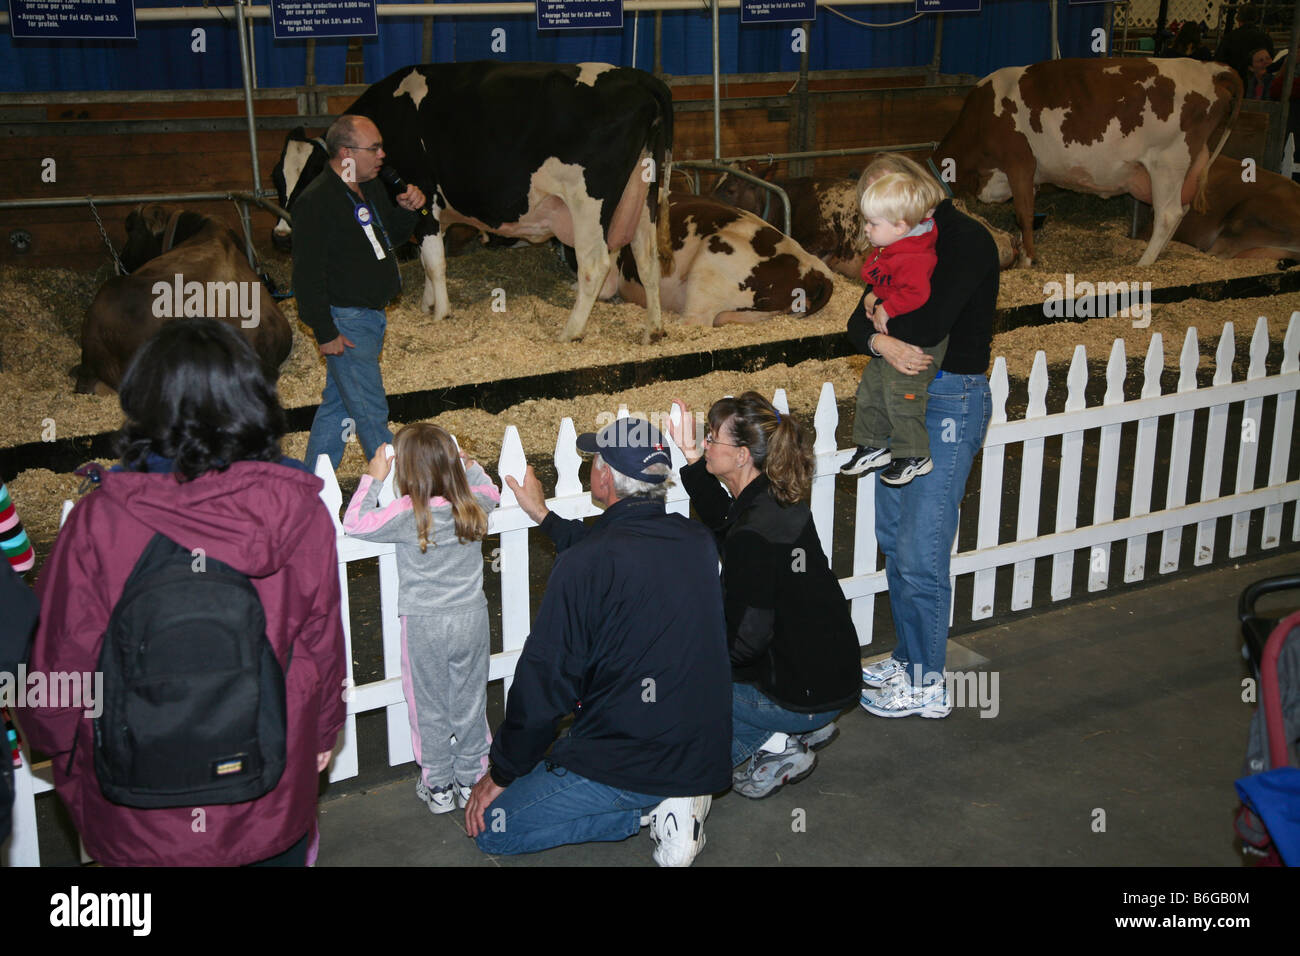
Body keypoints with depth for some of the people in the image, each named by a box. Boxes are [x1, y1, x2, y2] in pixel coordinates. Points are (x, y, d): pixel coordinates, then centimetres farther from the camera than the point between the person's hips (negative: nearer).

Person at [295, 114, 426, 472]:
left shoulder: (371, 188, 9)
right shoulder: (316, 201, -20)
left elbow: (390, 236, 24)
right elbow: (307, 274, -21)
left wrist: (407, 210, 2)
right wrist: (325, 333, -21)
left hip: (372, 316, 10)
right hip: (346, 322, -10)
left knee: (338, 404, 17)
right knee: (371, 415, -1)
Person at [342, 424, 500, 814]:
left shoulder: (407, 514, -21)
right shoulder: (473, 505, -8)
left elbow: (354, 523, -12)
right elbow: (491, 494, 16)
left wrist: (373, 479, -5)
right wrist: (471, 466, 24)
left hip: (424, 624, -3)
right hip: (472, 617, 4)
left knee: (430, 708, 12)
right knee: (470, 701, 17)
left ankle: (438, 786, 23)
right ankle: (471, 780, 29)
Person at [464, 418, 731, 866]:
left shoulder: (583, 565, -21)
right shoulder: (697, 541, -1)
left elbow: (544, 682, -15)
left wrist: (501, 773, 0)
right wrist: (544, 516, 32)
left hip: (627, 759, -8)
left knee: (490, 826, 8)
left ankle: (648, 811, -4)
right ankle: (673, 801, 8)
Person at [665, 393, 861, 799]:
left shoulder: (754, 535, -27)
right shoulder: (780, 500, -1)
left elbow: (746, 640, -24)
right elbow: (724, 526, 21)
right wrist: (691, 457, 12)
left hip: (802, 695, -8)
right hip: (832, 675, 8)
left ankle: (774, 746, 1)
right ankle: (806, 728, 17)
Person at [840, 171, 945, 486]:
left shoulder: (914, 259, -26)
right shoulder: (885, 251, 6)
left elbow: (917, 293, -38)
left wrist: (886, 309, -29)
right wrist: (871, 297, 3)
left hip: (917, 343, -10)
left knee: (900, 396, -8)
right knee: (871, 389, 15)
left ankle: (915, 457, 7)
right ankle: (874, 447, 30)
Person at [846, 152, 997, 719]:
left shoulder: (967, 241, -13)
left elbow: (928, 326, -26)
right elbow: (859, 322, 3)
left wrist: (881, 317, -6)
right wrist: (883, 343, -20)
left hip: (951, 402, -8)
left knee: (920, 554, -5)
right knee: (893, 539, 15)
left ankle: (927, 685, 10)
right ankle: (909, 657, 31)